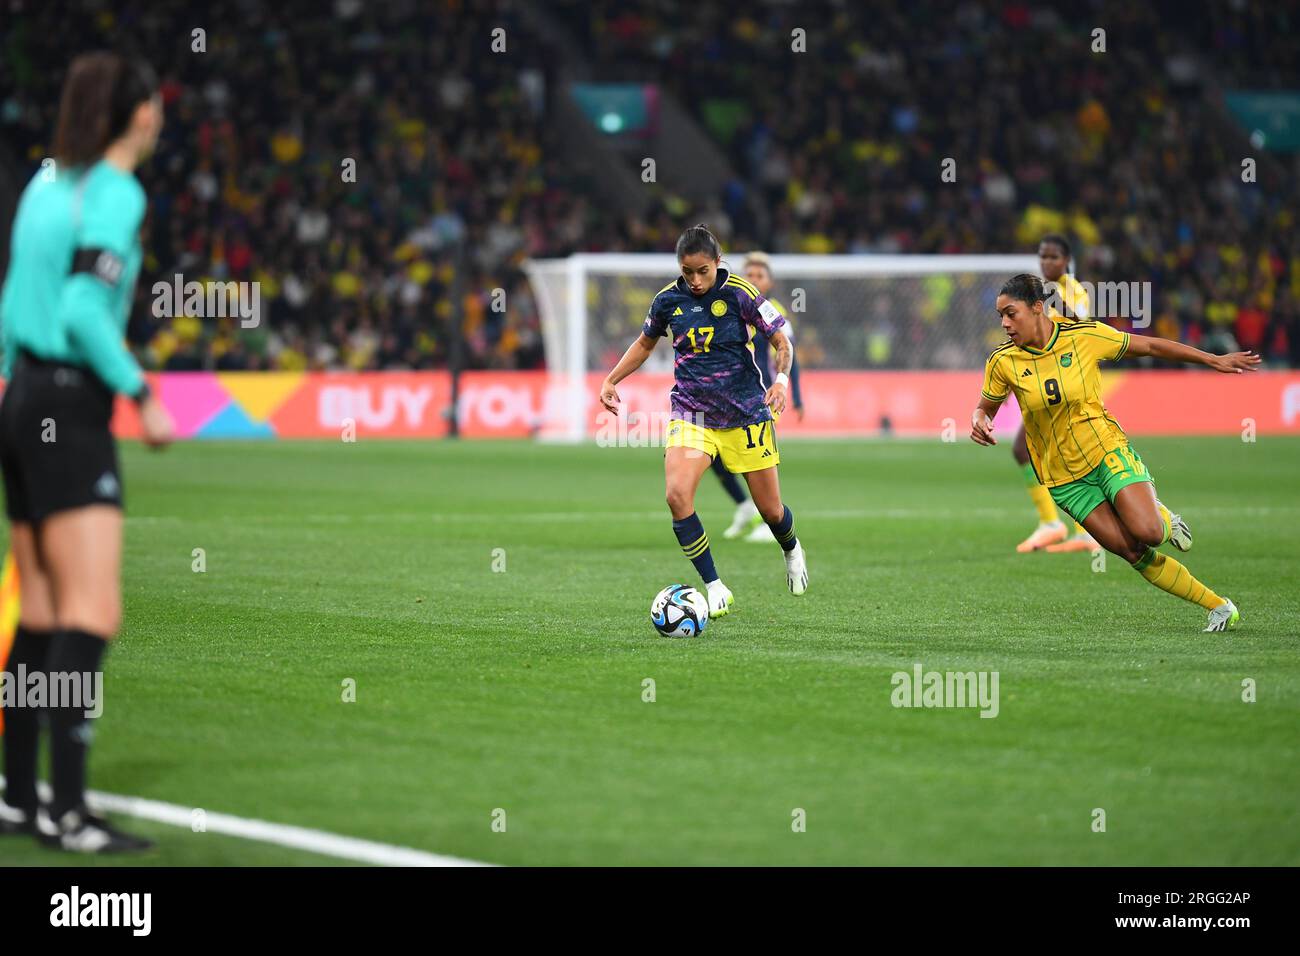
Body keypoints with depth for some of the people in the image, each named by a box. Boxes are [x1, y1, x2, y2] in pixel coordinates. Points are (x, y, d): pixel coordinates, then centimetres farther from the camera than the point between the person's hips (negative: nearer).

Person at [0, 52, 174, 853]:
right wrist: (142, 395, -16)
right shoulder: (116, 194, -13)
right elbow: (84, 311, -22)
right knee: (92, 614, -10)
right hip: (69, 411, -9)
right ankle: (69, 811, -15)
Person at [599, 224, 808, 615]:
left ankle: (791, 551, 45)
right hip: (690, 413, 2)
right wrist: (611, 380, 8)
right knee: (676, 495, -23)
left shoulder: (740, 294, -11)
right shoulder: (668, 299, -2)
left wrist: (782, 379, -23)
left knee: (770, 509, 6)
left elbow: (782, 342, -5)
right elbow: (645, 343, 18)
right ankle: (715, 589, -13)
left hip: (746, 414, -2)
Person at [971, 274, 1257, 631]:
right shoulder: (1003, 362, -8)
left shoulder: (1085, 335, -11)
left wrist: (1214, 360, 1)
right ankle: (1220, 607, 6)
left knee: (1146, 532, -25)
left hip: (1107, 450, -1)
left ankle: (1166, 519, 14)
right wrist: (979, 421, -16)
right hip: (1062, 477, 2)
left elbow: (1150, 346, -1)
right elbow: (987, 407, 9)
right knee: (1134, 553, -8)